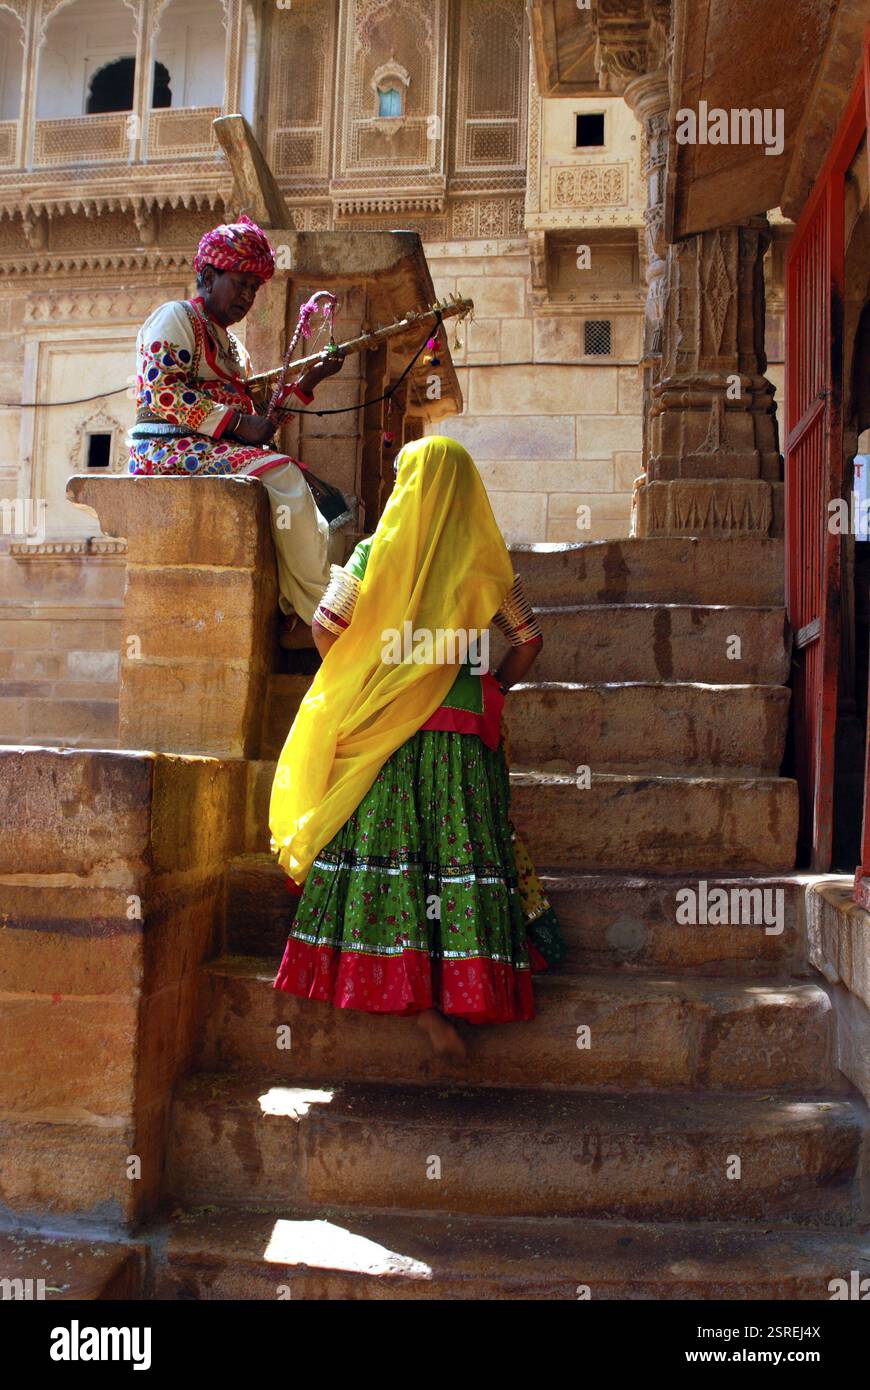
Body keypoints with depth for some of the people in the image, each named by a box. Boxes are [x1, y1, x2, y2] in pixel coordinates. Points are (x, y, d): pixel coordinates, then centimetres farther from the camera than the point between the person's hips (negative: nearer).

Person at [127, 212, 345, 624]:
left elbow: (258, 416, 19)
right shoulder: (175, 317, 2)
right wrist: (237, 423, -19)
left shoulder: (232, 346, 28)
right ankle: (321, 606, -23)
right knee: (280, 476, -28)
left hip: (221, 449, 9)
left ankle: (296, 606, -21)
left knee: (316, 493, -10)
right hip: (169, 447, -8)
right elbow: (159, 390, -14)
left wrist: (310, 379, 10)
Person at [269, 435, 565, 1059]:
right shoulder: (486, 562, 4)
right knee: (460, 851, 5)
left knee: (390, 849, 3)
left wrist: (359, 679, 17)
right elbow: (529, 639, 7)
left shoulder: (376, 552, 1)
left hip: (381, 729, 0)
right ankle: (454, 985, 4)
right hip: (464, 733, 1)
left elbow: (326, 629, 0)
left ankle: (417, 994, -1)